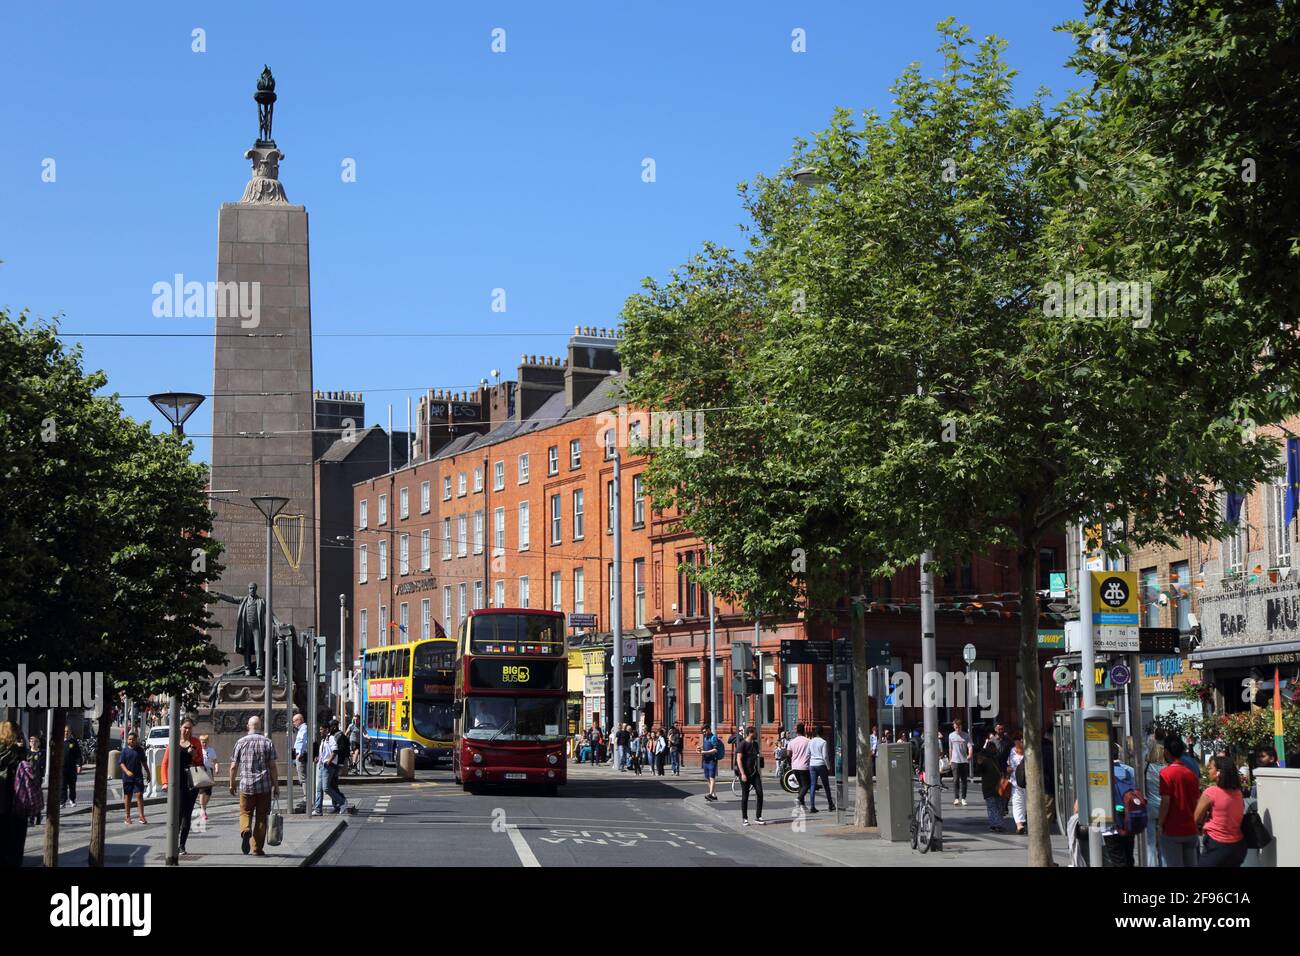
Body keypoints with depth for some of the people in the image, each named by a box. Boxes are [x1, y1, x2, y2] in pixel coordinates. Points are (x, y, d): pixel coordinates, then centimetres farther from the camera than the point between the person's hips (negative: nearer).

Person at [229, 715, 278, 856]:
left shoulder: (241, 742, 2)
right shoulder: (267, 743, 1)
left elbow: (233, 766, 2)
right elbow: (272, 766, -2)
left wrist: (232, 784, 13)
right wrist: (276, 785, 5)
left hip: (245, 785, 0)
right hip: (264, 786, 0)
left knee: (245, 812, 11)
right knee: (261, 816, 7)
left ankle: (246, 830, -20)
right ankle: (257, 848, 8)